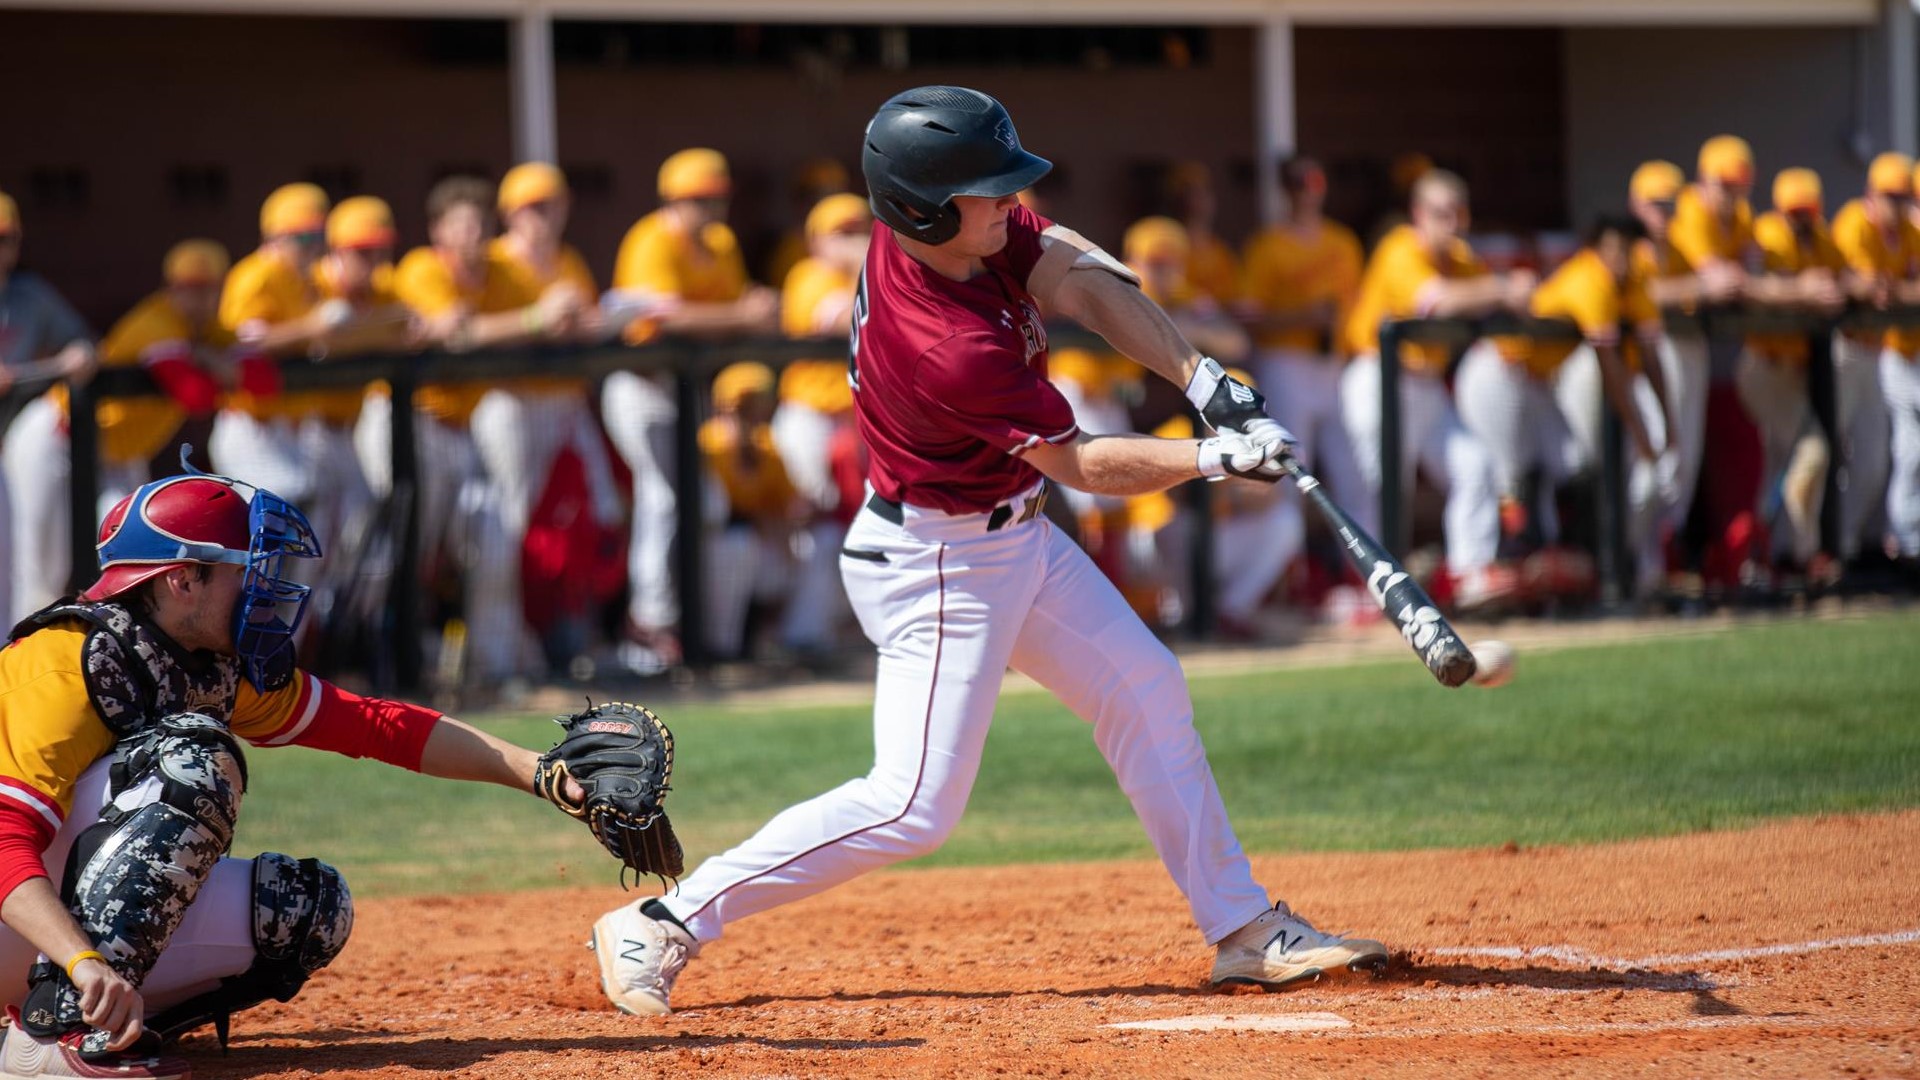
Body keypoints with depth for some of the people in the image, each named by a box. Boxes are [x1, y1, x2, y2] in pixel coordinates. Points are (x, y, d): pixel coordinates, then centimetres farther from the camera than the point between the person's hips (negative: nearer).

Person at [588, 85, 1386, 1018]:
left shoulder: (949, 231, -11)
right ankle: (664, 926, -6)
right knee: (913, 808, -12)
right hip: (939, 565, -10)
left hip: (1015, 538, 10)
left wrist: (1199, 377, -16)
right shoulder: (950, 347, -33)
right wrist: (1216, 458, -17)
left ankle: (1244, 929, 22)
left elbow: (1079, 278, -7)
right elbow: (1081, 464, -22)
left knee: (1146, 692, 14)